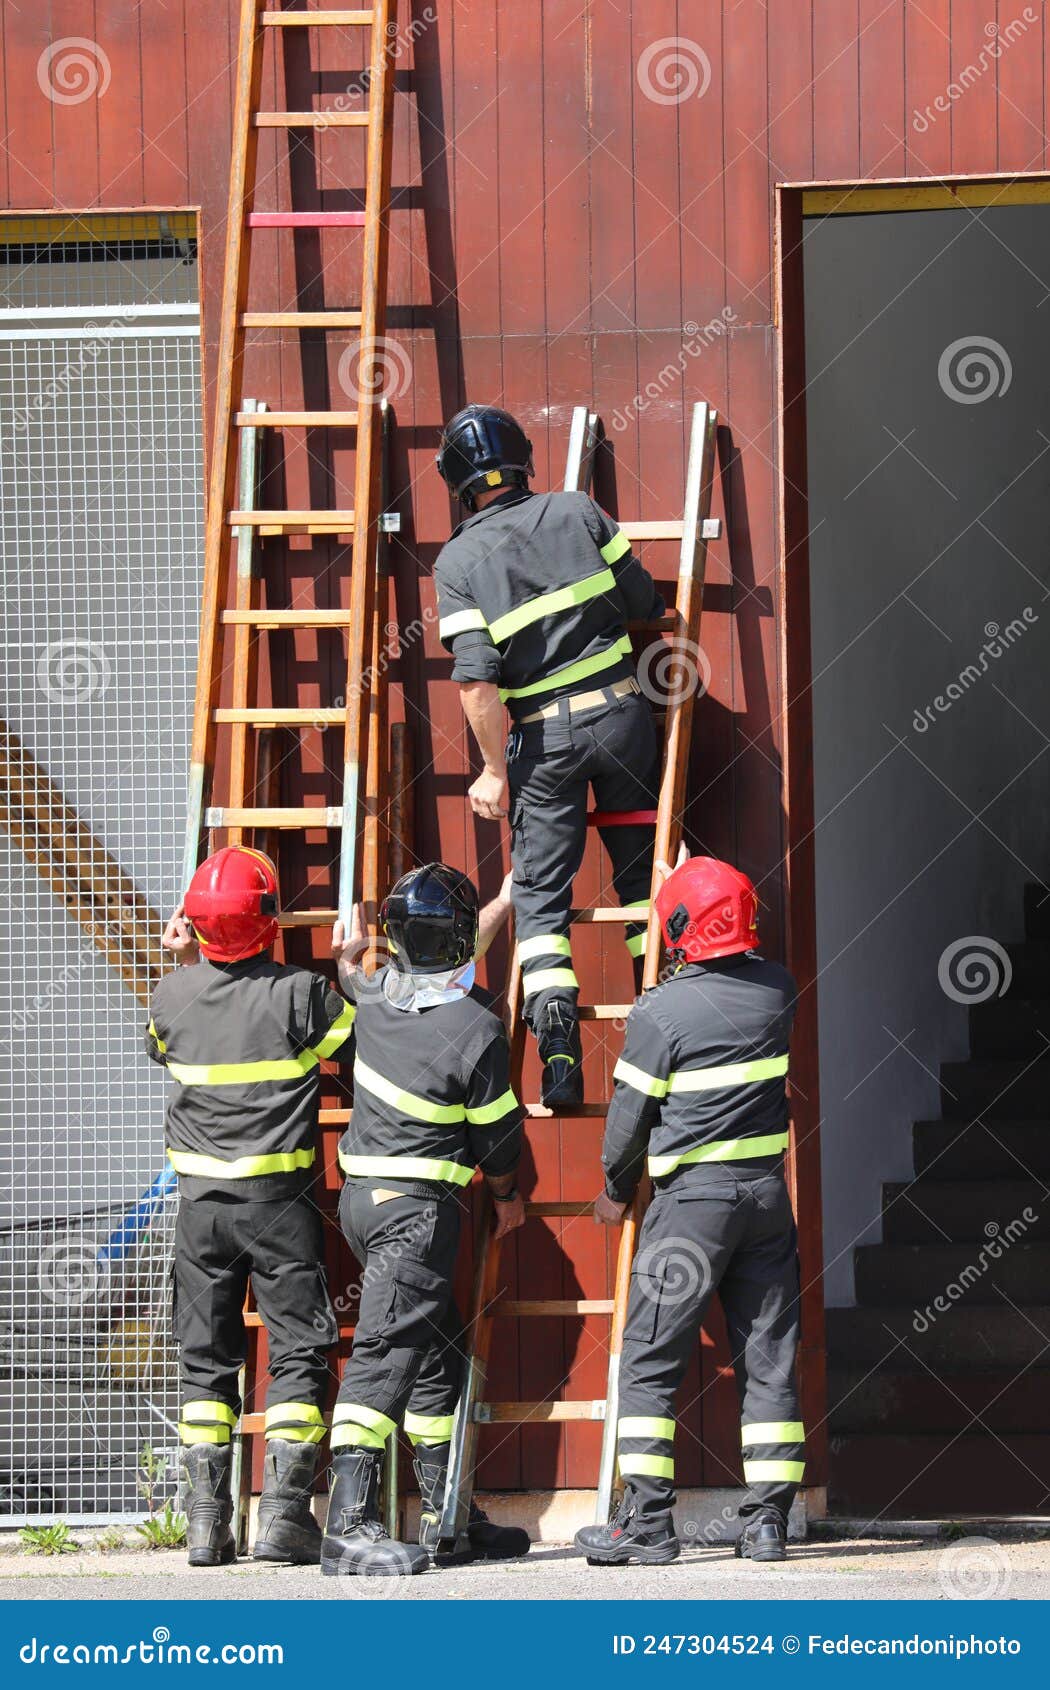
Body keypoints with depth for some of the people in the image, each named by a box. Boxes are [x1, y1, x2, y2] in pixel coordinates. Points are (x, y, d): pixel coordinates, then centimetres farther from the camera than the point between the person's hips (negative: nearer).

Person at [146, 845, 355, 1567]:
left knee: (207, 1359, 10)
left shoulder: (173, 996, -2)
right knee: (300, 1351, 3)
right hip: (281, 1202, -3)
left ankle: (206, 1521, 5)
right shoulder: (302, 993, -12)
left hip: (201, 1202, 3)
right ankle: (284, 1513, -5)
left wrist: (183, 965, 22)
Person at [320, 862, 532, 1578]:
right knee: (387, 1351, -15)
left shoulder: (376, 994, 1)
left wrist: (504, 904, 37)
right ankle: (349, 1528, -24)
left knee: (439, 1352, 16)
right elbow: (497, 1131, -5)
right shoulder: (477, 1032, -17)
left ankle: (448, 1517, 22)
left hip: (363, 1195, 8)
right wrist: (508, 1195, 16)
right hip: (418, 1205, -8)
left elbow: (446, 966, 25)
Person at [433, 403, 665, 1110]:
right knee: (640, 866, 17)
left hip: (544, 733, -2)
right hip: (620, 710, 2)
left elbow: (477, 681, -12)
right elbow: (645, 602, 4)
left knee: (540, 891, 5)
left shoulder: (458, 561, -5)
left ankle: (559, 1051, -7)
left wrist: (495, 769, -2)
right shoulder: (576, 511, -1)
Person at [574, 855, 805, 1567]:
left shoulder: (661, 1011, -10)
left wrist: (617, 1189, 13)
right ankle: (768, 1521, 6)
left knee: (651, 1365, 0)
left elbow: (631, 1113, -3)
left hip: (692, 1197, -5)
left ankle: (648, 1522, -5)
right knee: (768, 1362, 7)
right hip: (768, 1191, 5)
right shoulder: (777, 989, 3)